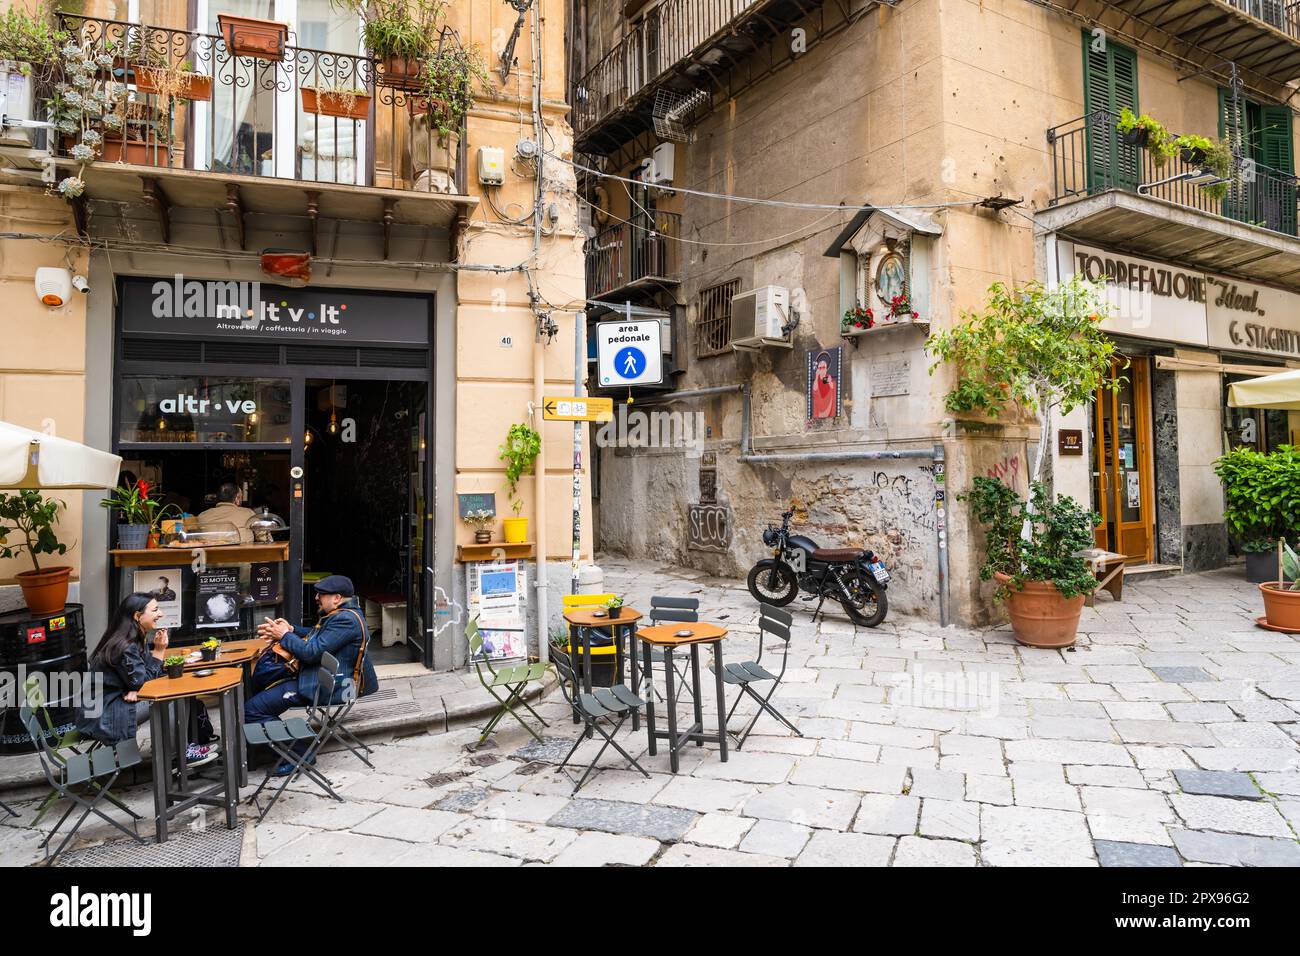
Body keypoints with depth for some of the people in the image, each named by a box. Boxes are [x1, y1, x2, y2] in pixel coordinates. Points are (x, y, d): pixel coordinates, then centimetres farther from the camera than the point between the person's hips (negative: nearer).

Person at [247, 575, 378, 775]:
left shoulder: (346, 619, -20)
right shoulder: (342, 613, 15)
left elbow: (312, 652, -22)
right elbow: (317, 637, 27)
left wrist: (285, 636, -7)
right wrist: (291, 630, 10)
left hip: (324, 688, -11)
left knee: (251, 710, -14)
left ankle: (299, 755, -7)